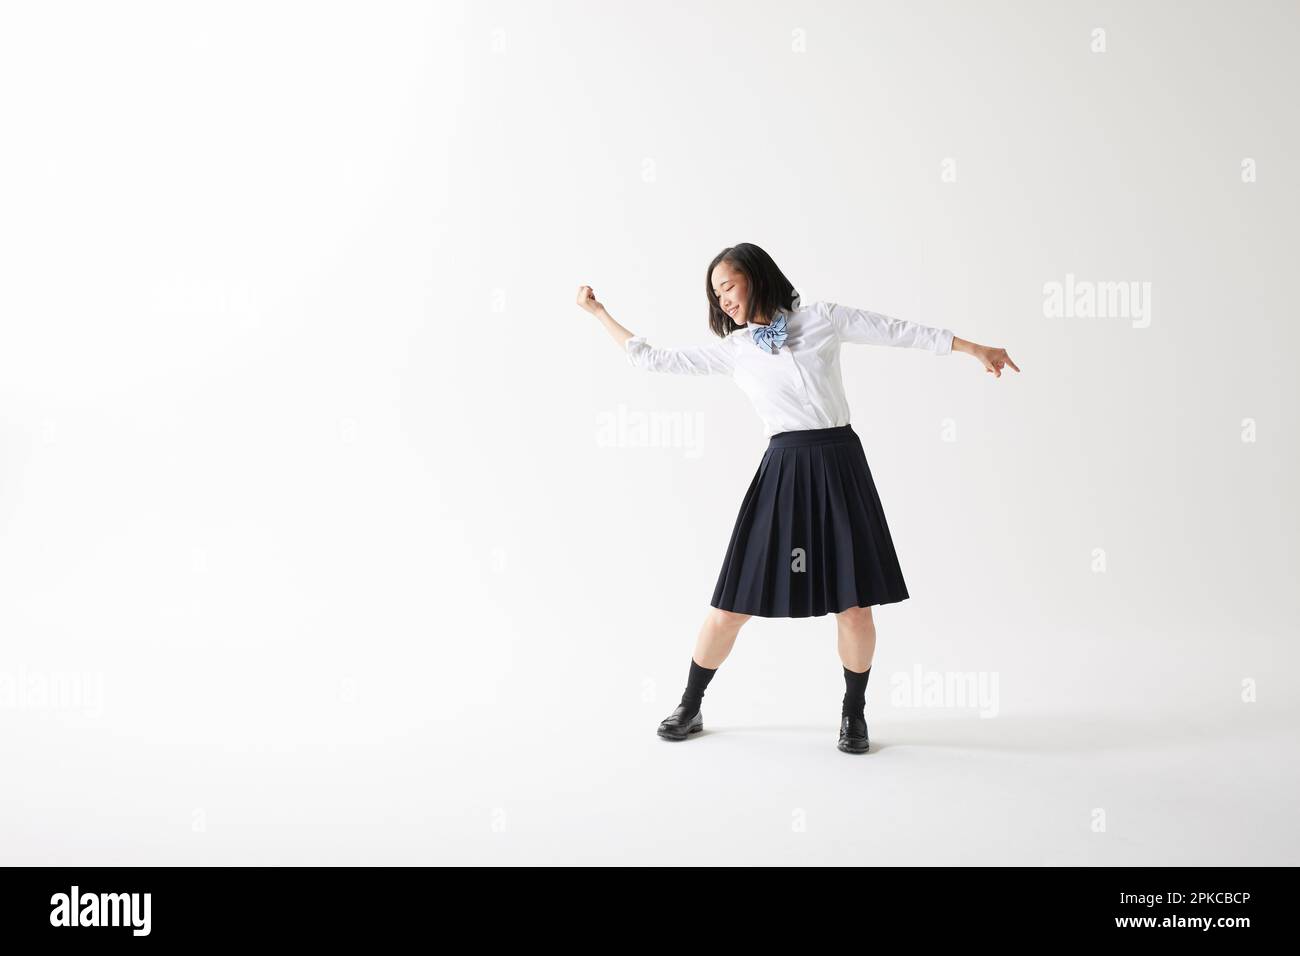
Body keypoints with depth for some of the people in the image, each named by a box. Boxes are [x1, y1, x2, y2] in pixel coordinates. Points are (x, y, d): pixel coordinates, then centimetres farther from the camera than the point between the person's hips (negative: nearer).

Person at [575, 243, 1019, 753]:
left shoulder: (822, 318, 5)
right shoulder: (732, 349, 9)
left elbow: (899, 331, 9)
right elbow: (654, 360, 12)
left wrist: (975, 349, 11)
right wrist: (598, 312, 14)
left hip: (839, 464, -1)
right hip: (783, 471, 1)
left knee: (854, 604, -1)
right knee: (733, 602, 2)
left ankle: (854, 714, 22)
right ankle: (690, 708, 21)